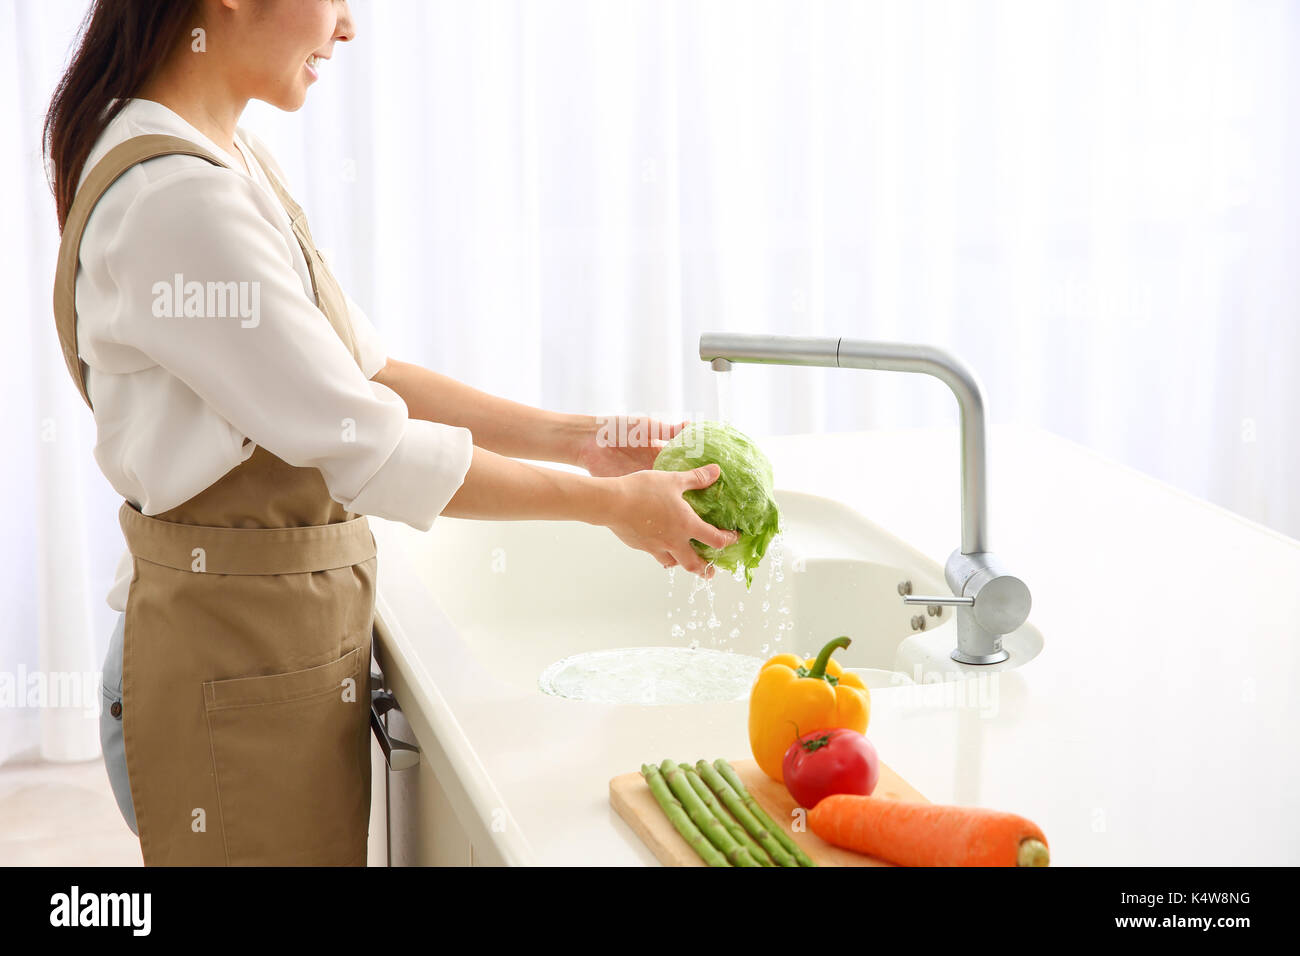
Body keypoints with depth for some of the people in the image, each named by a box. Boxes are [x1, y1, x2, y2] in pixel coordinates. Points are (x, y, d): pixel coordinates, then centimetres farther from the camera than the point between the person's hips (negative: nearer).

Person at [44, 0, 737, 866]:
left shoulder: (231, 160, 7)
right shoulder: (175, 200, -24)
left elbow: (365, 371, 9)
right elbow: (369, 449, -22)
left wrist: (580, 438, 4)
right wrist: (611, 503, -13)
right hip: (242, 659, -9)